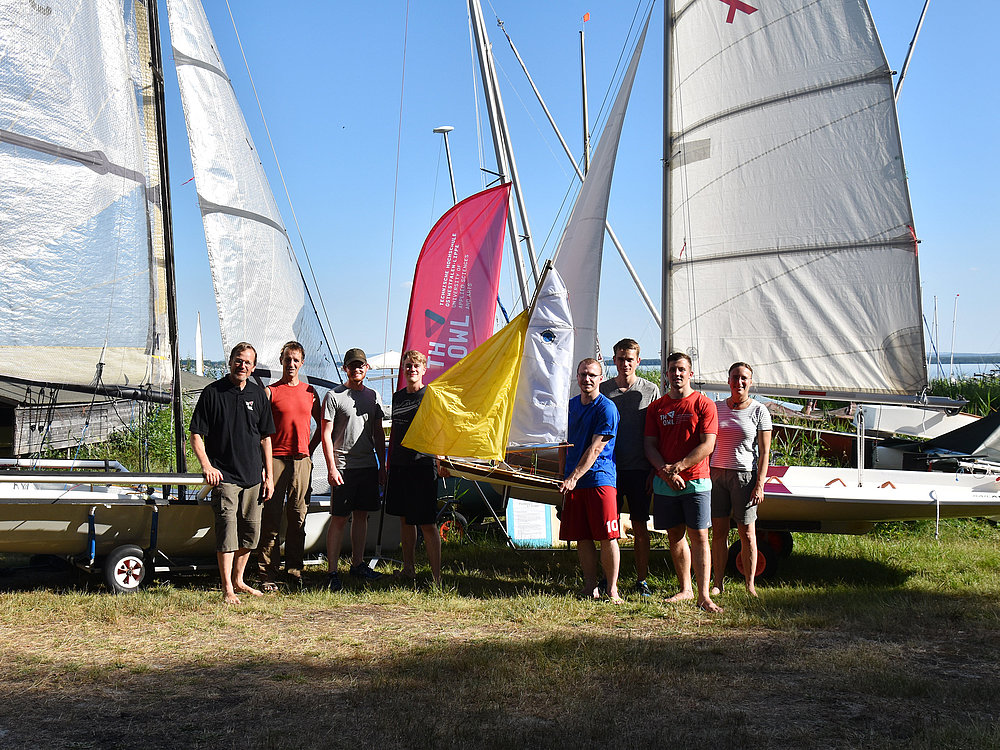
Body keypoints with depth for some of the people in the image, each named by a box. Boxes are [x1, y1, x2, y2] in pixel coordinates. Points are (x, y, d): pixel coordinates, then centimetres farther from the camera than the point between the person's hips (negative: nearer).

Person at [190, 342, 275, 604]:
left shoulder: (258, 394, 10)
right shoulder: (213, 392, -2)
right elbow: (196, 435, -1)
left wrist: (269, 476, 9)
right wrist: (207, 466, -14)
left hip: (253, 476, 5)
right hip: (224, 476, -5)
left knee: (250, 532, 10)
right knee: (227, 530, -10)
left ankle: (238, 580, 25)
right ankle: (227, 590, -7)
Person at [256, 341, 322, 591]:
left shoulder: (309, 392, 12)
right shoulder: (270, 391, 2)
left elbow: (321, 424, 23)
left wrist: (310, 449, 12)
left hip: (302, 460, 3)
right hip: (276, 458, -3)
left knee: (298, 518, 6)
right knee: (271, 518, -3)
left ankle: (294, 570, 14)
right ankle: (267, 575, 1)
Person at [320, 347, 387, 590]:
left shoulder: (373, 396, 13)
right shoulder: (334, 396, -3)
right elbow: (326, 435, -6)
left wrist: (382, 466, 13)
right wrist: (331, 467, -13)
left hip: (368, 466, 5)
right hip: (343, 467, -5)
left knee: (361, 515, 11)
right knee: (338, 519, -5)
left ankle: (357, 564, 22)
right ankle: (332, 572, -1)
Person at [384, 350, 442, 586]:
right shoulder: (398, 396, 15)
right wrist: (388, 465, 21)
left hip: (422, 465, -6)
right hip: (399, 465, 7)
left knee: (427, 523, -8)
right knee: (404, 519, 13)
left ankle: (436, 578, -5)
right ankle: (408, 569, 23)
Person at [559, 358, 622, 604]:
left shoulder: (607, 408, -7)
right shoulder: (570, 405, 14)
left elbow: (595, 449, -14)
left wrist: (574, 477, -20)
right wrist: (563, 477, 15)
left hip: (600, 479, -6)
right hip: (572, 481, 6)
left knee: (607, 537, -5)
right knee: (582, 537, 7)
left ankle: (612, 589, 2)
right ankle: (589, 587, 15)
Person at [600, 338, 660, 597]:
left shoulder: (650, 391, 3)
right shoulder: (603, 390, 7)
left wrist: (655, 470, -4)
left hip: (639, 469, -1)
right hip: (609, 467, 1)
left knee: (640, 527, 2)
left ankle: (641, 579, 11)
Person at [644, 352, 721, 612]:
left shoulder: (704, 404, -1)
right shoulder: (656, 408, 10)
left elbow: (707, 445, -8)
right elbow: (650, 445, 7)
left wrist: (677, 467, -17)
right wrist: (665, 471, -10)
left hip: (695, 481, -4)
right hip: (665, 482, 4)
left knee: (699, 536, -6)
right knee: (675, 536, 9)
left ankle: (703, 595, -7)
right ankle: (685, 589, 20)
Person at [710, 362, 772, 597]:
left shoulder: (759, 411, 0)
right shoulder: (716, 407, 9)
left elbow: (764, 452, -1)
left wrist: (760, 485, -8)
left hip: (745, 476, -3)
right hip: (717, 473, 3)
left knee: (747, 533, 0)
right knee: (718, 531, 3)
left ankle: (750, 585, 8)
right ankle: (718, 583, 11)